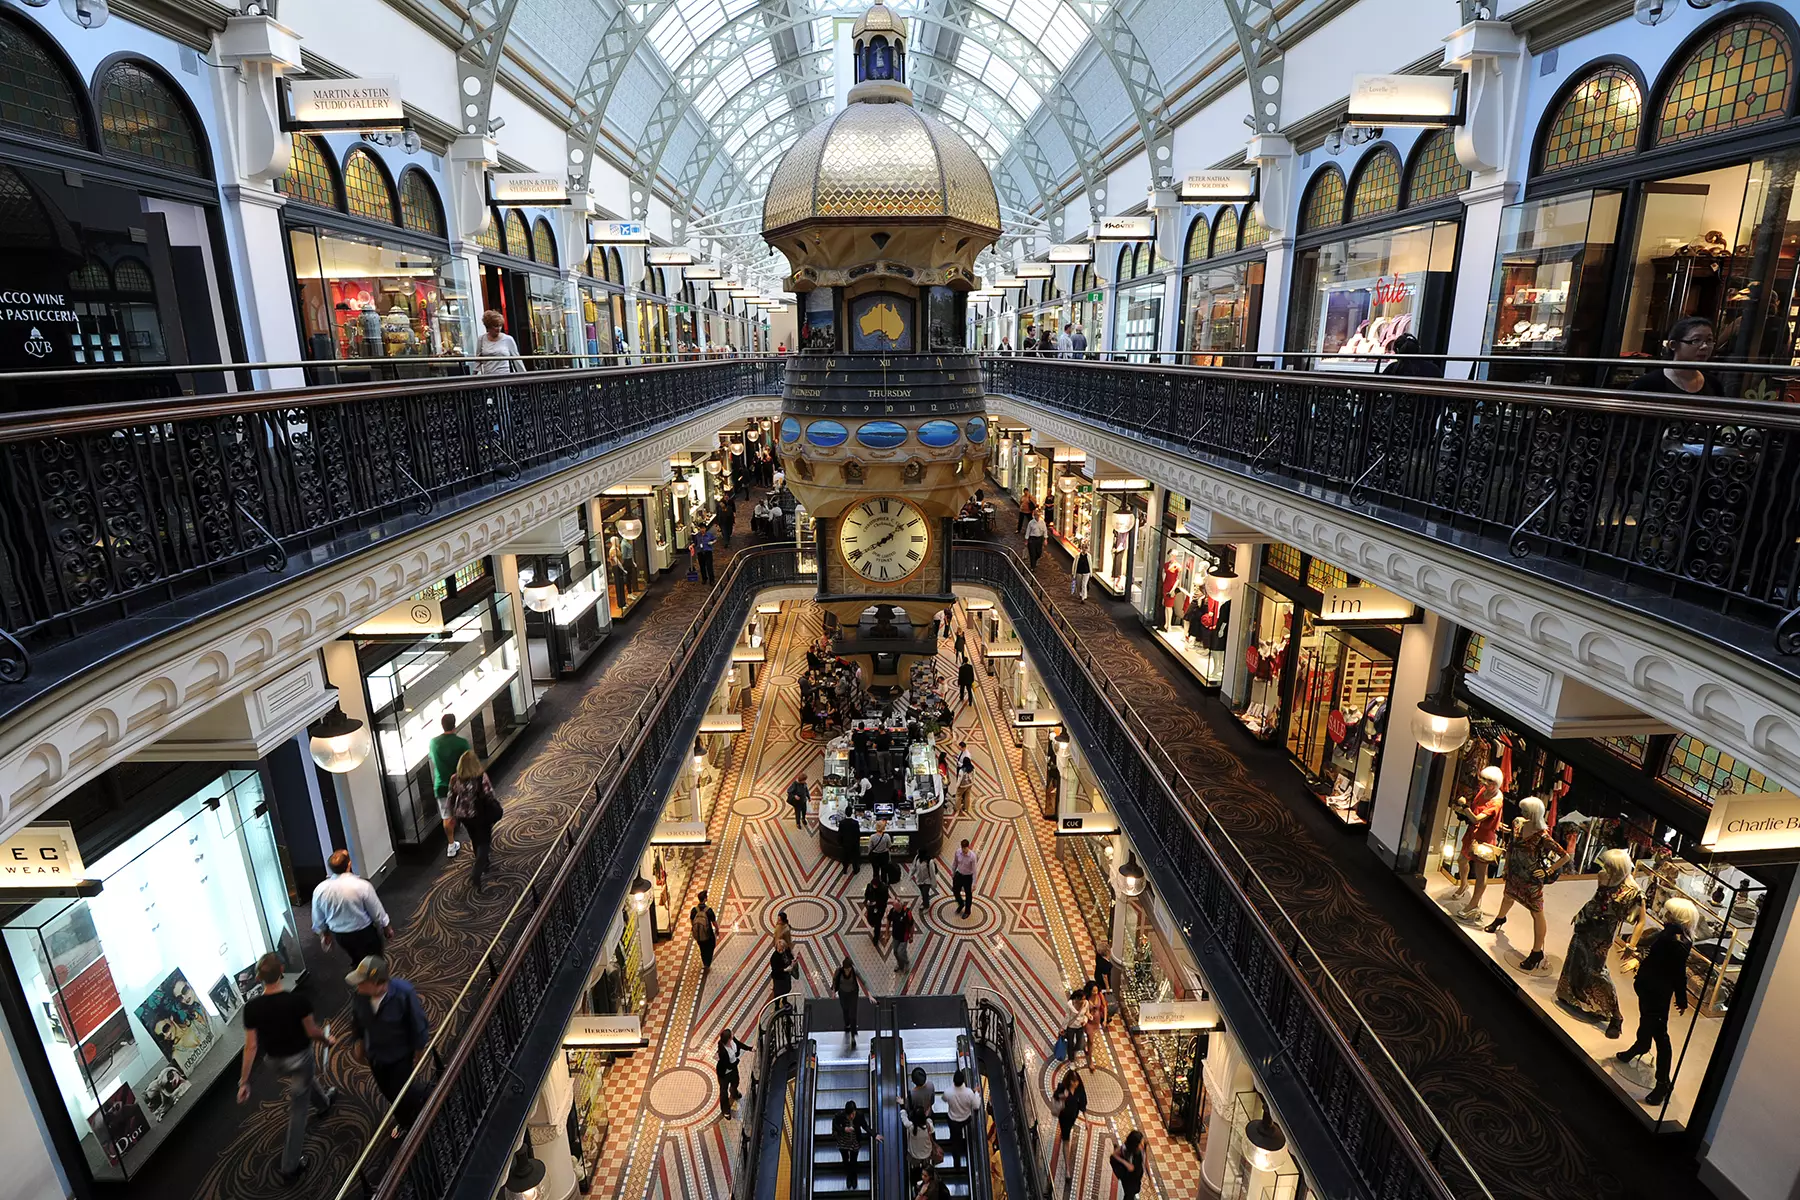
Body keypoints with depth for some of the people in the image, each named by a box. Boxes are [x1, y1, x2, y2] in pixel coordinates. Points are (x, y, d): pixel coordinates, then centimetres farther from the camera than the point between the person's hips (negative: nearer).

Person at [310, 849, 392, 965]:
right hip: (364, 933, -4)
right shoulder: (362, 885, -26)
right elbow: (377, 911, -13)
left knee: (357, 960, 26)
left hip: (339, 936, 4)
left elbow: (318, 919, 0)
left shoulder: (320, 890, -15)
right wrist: (387, 926, 4)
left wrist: (324, 933, 20)